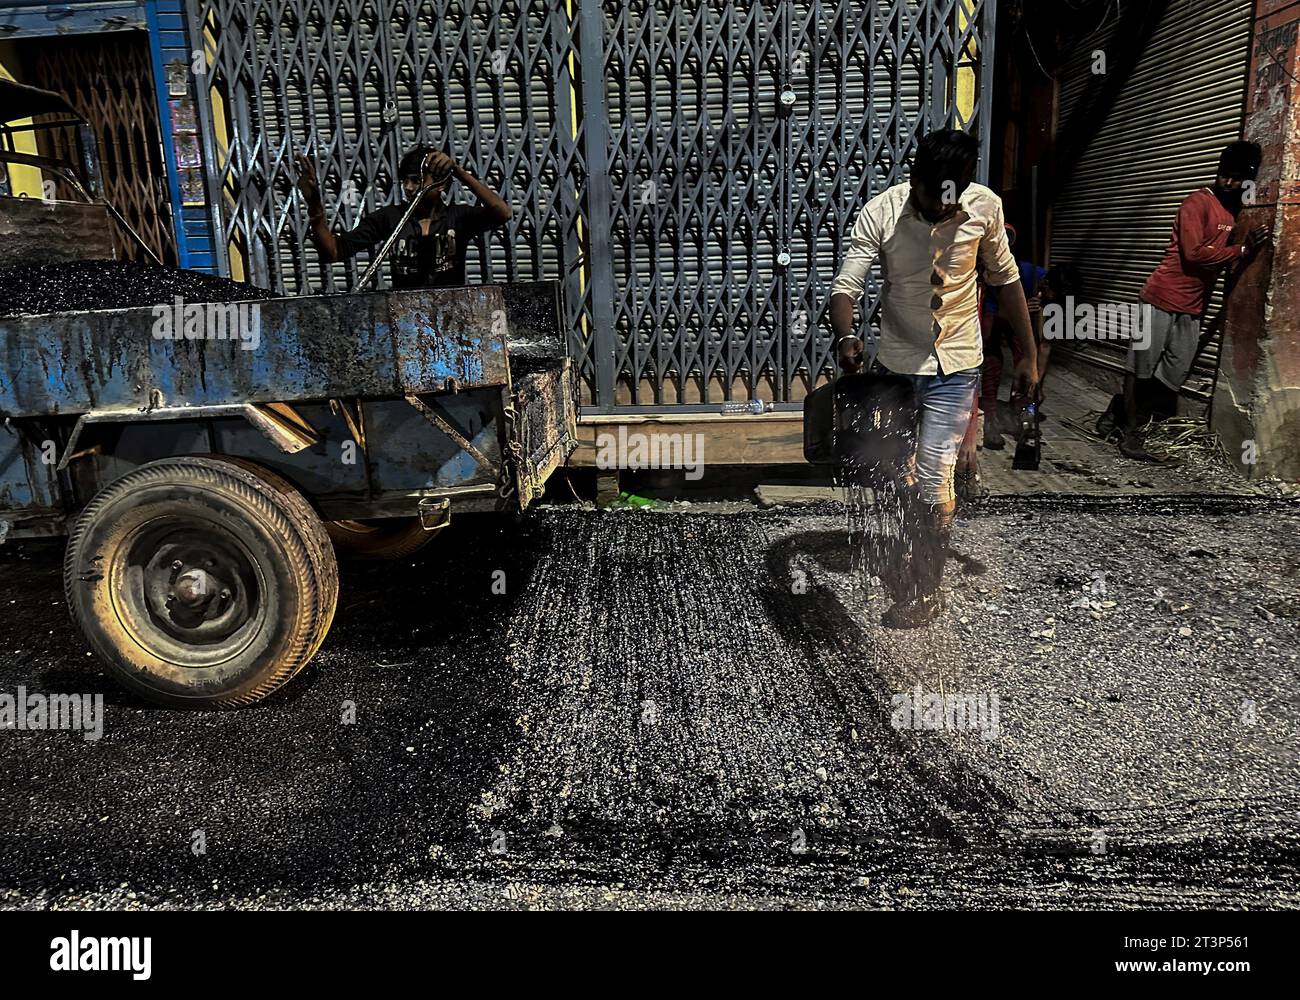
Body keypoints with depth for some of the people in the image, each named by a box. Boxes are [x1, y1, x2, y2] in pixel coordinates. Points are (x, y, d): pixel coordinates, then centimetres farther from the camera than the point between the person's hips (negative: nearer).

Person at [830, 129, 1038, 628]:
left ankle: (928, 589, 14)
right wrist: (845, 336, -40)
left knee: (933, 480, -6)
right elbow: (847, 284, -19)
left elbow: (1005, 279, 4)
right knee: (892, 476, 12)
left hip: (955, 366, -1)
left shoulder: (985, 206, -9)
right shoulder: (880, 212, -14)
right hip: (895, 363, 1)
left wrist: (1028, 354, 6)